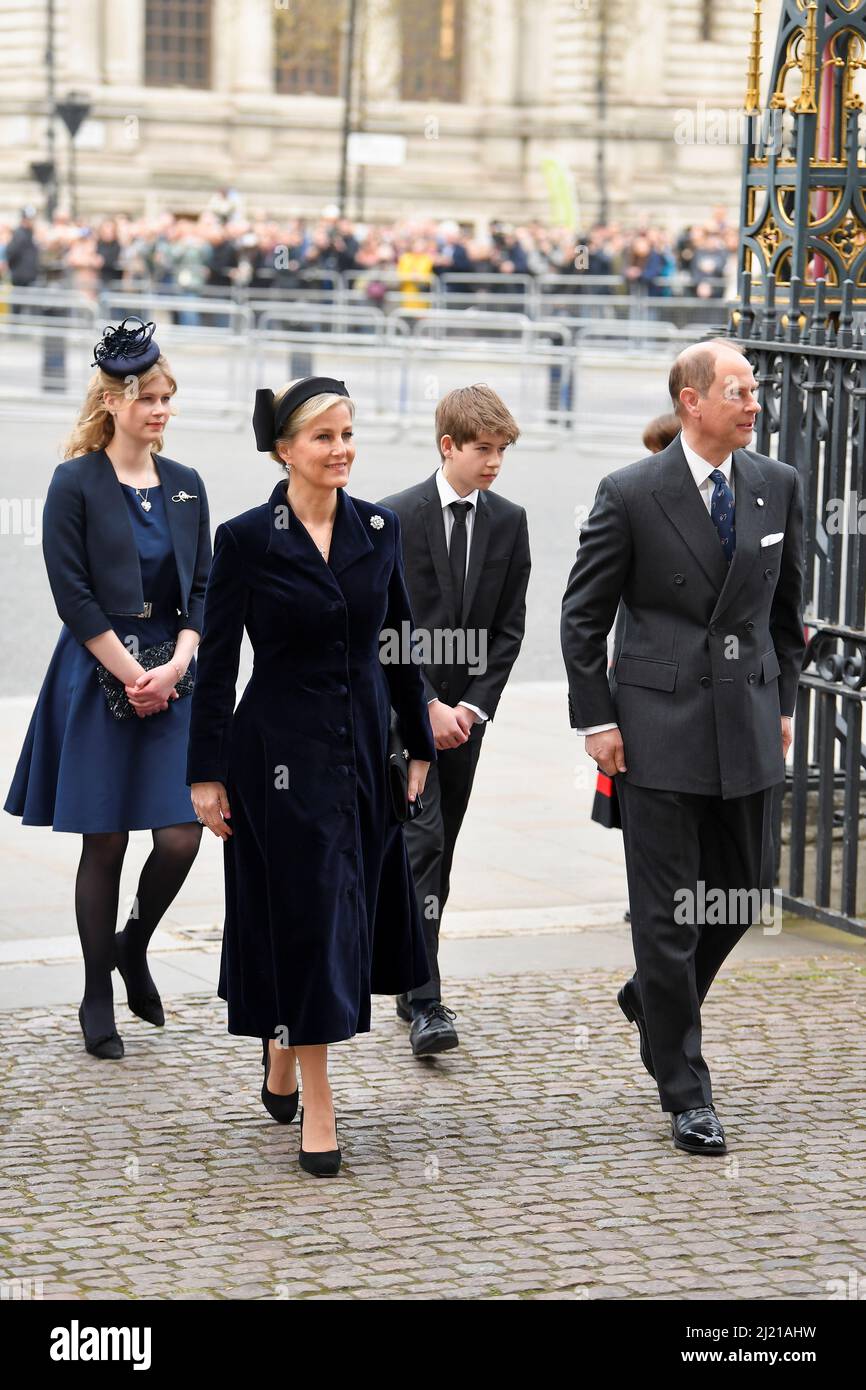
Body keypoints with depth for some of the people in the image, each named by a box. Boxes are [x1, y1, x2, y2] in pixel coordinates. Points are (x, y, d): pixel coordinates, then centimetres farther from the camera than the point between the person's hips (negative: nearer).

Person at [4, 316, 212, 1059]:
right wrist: (132, 675, -10)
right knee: (105, 844, 1)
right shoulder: (77, 484, -4)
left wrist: (176, 665, -5)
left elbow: (202, 587, 9)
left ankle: (133, 947, 24)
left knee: (181, 838, -5)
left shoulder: (185, 485, 10)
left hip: (171, 678, 4)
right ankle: (98, 1002, 14)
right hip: (98, 680, -4)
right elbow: (73, 594, -8)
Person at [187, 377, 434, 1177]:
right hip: (283, 750, -5)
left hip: (365, 747, 5)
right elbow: (217, 662, -5)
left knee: (356, 910, 12)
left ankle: (282, 1050, 37)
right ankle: (317, 1106, 5)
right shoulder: (247, 539, -8)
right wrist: (207, 773, -7)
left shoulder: (378, 530, 4)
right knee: (305, 913, -2)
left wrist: (419, 748, 10)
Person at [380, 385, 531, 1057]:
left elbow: (508, 628, 6)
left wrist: (474, 705, -5)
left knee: (440, 851, 8)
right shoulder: (396, 518, -6)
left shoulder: (509, 521, 6)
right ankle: (426, 1004, -19)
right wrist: (428, 707, -14)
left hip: (464, 709, 4)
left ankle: (413, 982, 18)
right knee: (422, 843, -14)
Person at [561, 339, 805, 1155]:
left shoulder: (778, 487, 4)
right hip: (659, 727, -4)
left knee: (743, 892, 12)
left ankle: (655, 998, 40)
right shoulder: (630, 495, -9)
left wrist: (783, 701, 13)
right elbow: (583, 615, -3)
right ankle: (684, 1092, 10)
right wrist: (596, 720, -6)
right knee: (669, 909, 0)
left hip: (747, 723, 5)